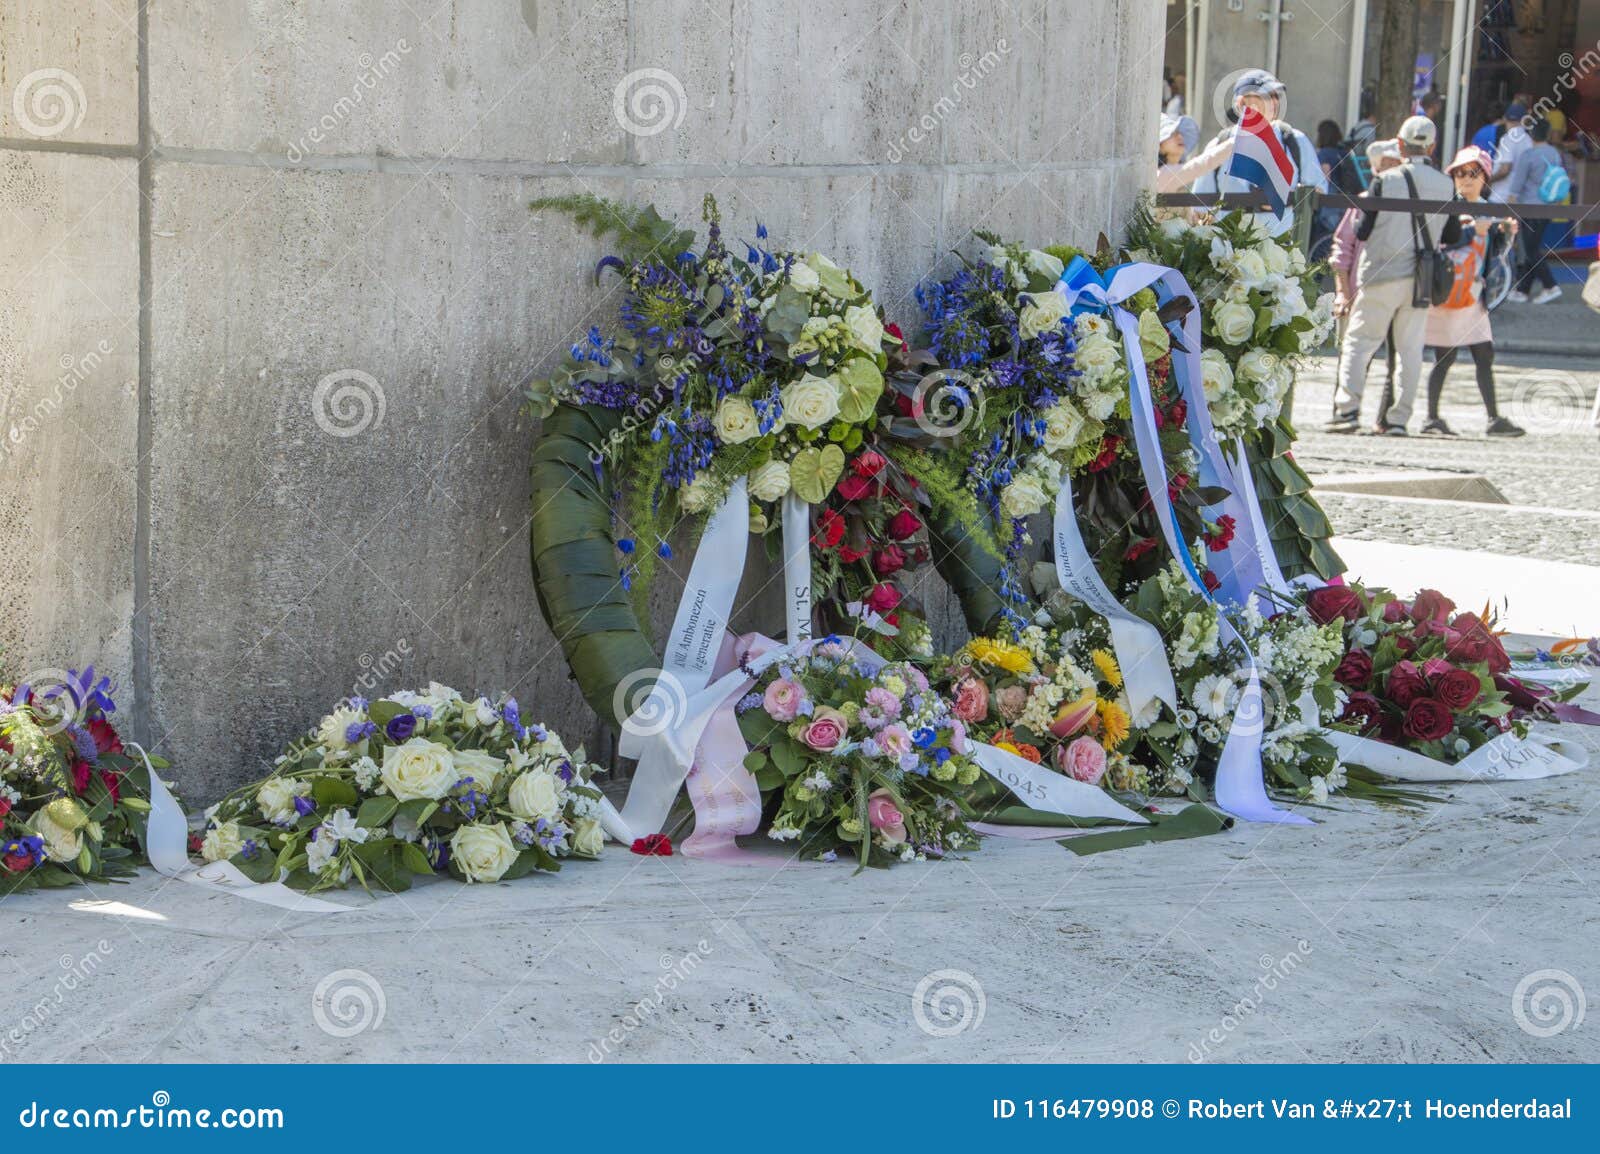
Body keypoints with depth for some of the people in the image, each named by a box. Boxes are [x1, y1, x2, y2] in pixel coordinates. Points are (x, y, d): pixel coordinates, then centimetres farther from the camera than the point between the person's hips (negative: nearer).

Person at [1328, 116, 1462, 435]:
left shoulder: (1385, 181, -8)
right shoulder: (1445, 185, 2)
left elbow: (1362, 232, -7)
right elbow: (1454, 237, 7)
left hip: (1382, 276, -3)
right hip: (1422, 279, 3)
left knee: (1358, 340, 1)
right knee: (1410, 347, 9)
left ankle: (1348, 409, -10)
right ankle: (1399, 417, 8)